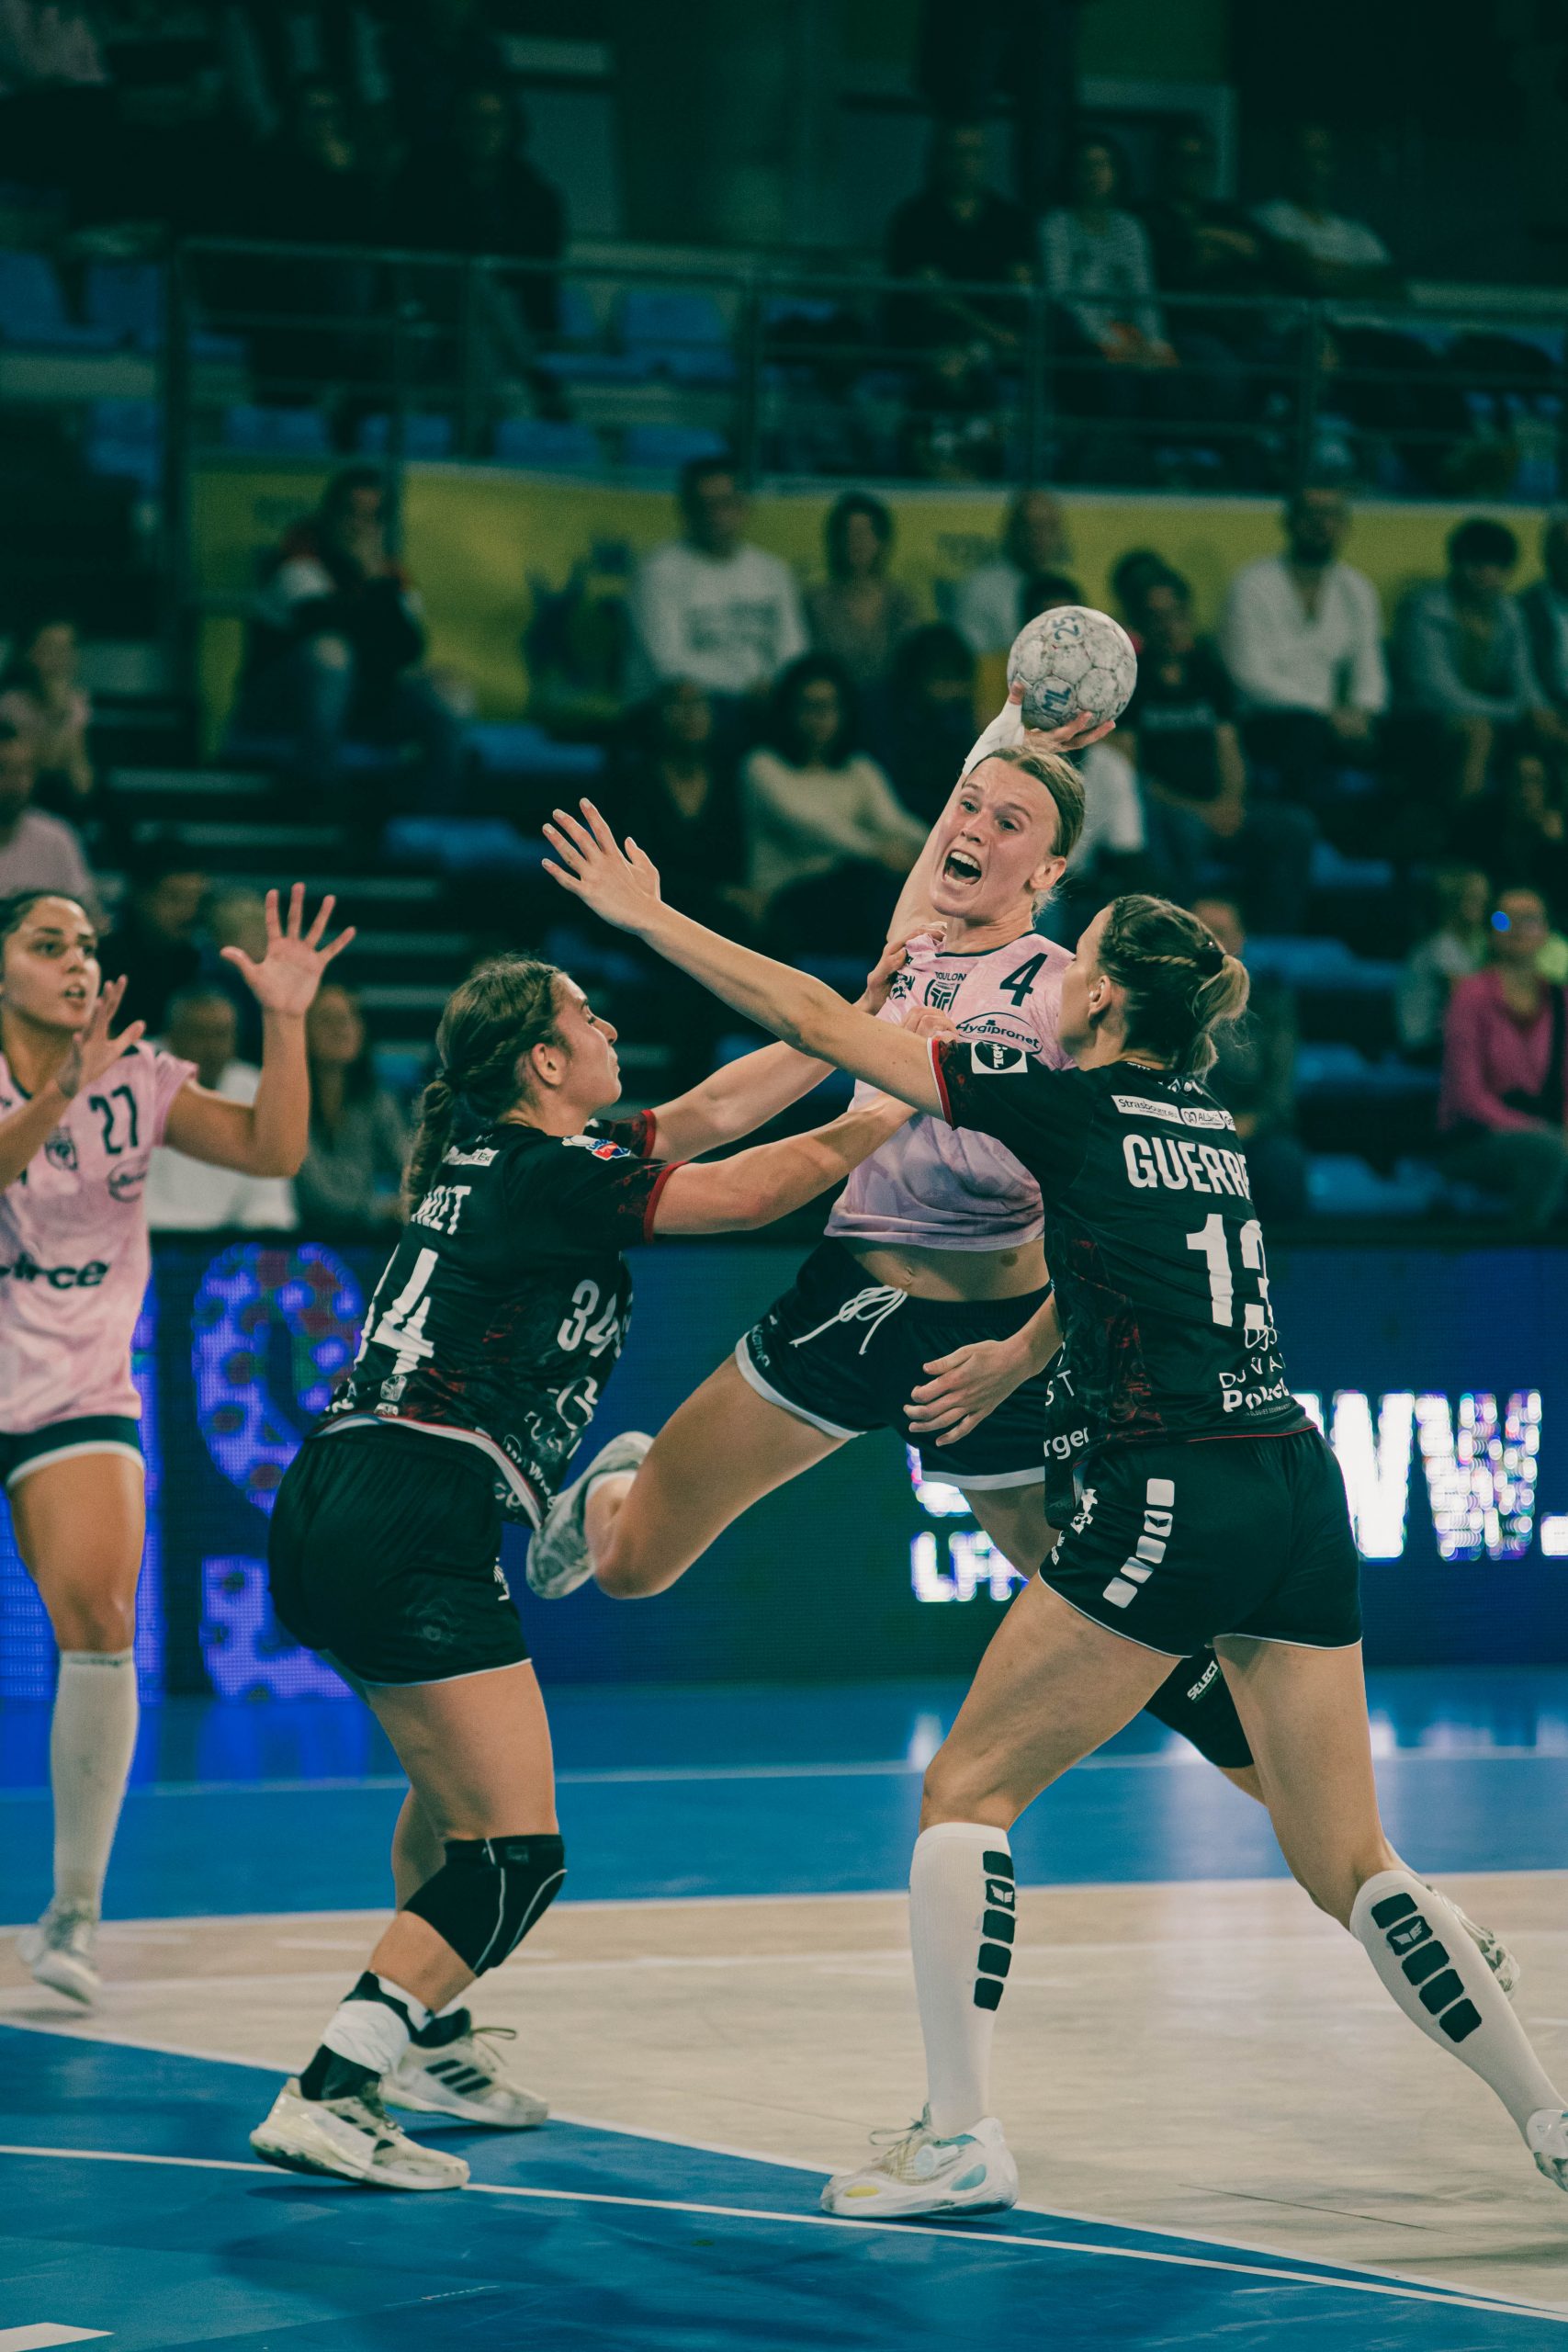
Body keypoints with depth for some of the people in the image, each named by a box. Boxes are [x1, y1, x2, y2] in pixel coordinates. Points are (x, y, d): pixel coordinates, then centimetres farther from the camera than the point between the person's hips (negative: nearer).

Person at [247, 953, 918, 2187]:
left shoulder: (493, 1154, 18)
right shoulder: (547, 1175, -8)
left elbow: (708, 1111, 25)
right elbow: (742, 1195, -3)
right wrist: (864, 1132, 12)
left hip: (332, 1510, 10)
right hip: (415, 1519, -10)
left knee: (459, 1785, 32)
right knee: (517, 1854, -11)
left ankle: (429, 2037, 45)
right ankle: (326, 2101, -19)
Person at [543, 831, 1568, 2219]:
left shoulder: (1064, 1101, -1)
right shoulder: (1207, 1114, 17)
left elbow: (820, 1023, 2)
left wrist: (645, 915, 9)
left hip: (1171, 1505, -7)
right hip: (1300, 1494, 7)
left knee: (968, 1792, 5)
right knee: (1348, 1867, 12)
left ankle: (959, 2141, -2)